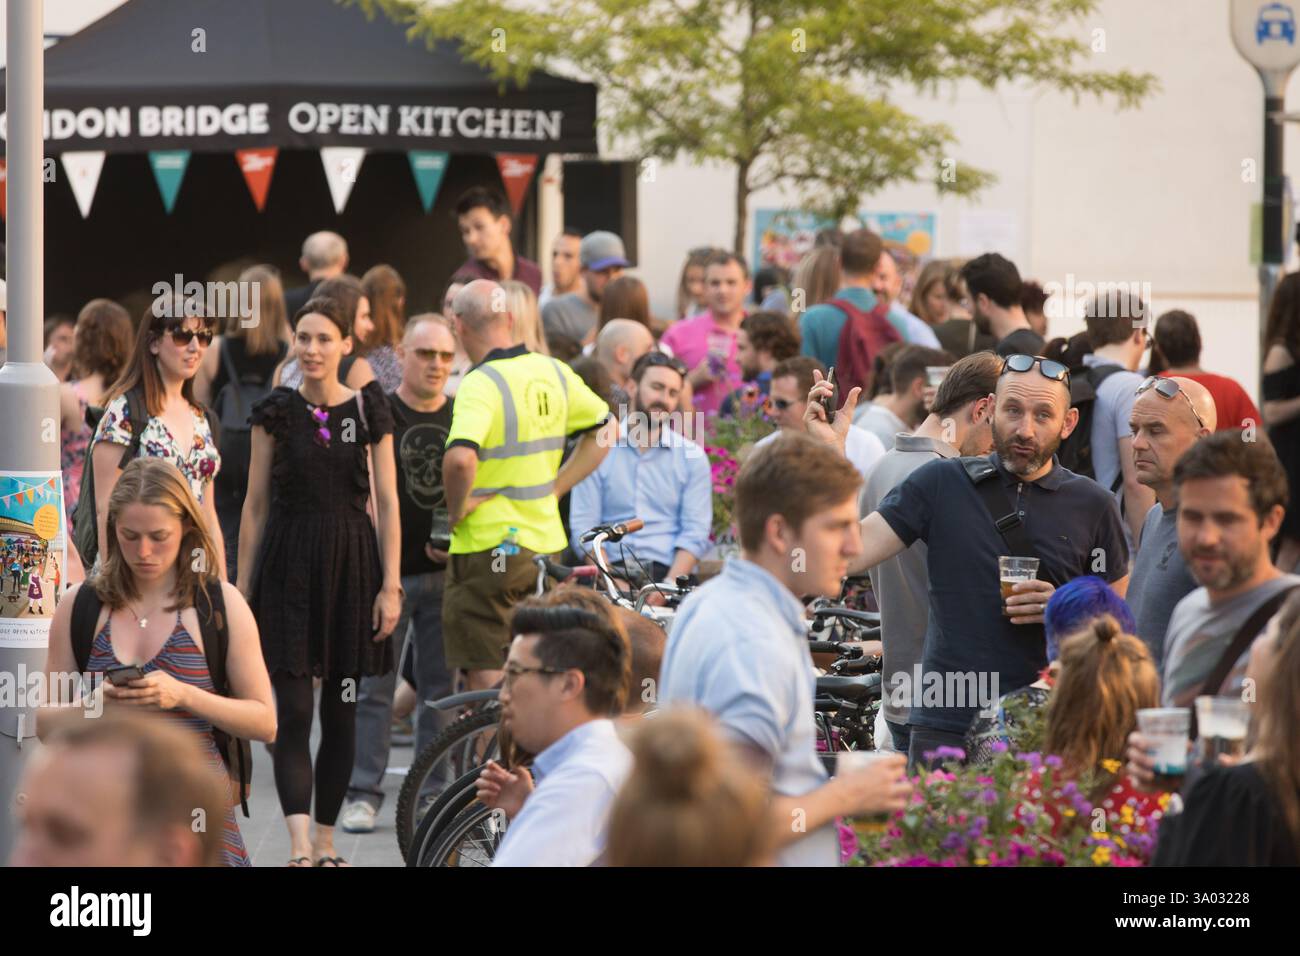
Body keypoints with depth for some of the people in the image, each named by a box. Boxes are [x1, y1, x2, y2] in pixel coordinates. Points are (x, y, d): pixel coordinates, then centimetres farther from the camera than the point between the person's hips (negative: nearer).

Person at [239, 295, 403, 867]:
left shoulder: (370, 412, 3)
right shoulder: (276, 412, 1)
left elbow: (386, 503, 3)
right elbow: (255, 503, 4)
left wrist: (391, 585, -4)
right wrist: (243, 583, 1)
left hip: (350, 563, 2)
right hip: (288, 563, -1)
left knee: (341, 709, 7)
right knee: (293, 710, -9)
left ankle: (326, 841, 18)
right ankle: (300, 845, -18)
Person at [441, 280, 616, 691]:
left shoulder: (481, 384, -18)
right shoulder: (553, 372, 4)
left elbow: (460, 459, -34)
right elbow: (606, 430, 16)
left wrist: (456, 508, -15)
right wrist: (553, 488, 12)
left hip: (488, 549, -7)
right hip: (546, 543, 7)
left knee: (485, 678, -2)